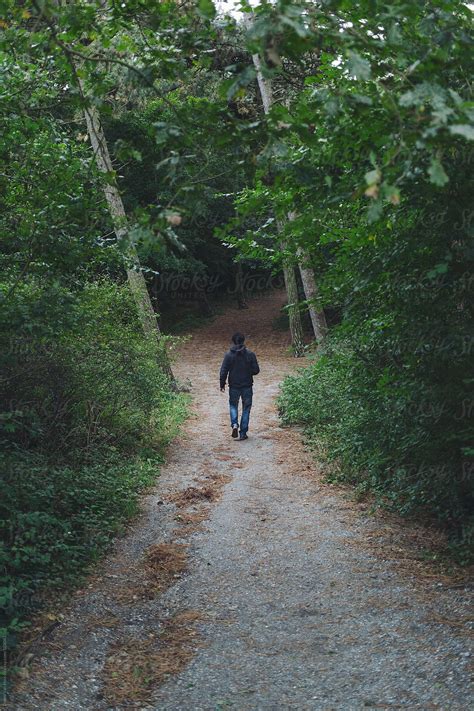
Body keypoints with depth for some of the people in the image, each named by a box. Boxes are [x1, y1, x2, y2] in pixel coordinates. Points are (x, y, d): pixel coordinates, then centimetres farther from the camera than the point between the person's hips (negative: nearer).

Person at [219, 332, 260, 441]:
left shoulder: (228, 355, -7)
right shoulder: (250, 355, -6)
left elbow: (223, 371, -7)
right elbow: (256, 370, -5)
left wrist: (222, 384, 5)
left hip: (234, 386, 0)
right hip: (247, 386, 0)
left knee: (233, 405, 20)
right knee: (246, 408, 10)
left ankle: (234, 424, -5)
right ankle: (243, 433, 10)